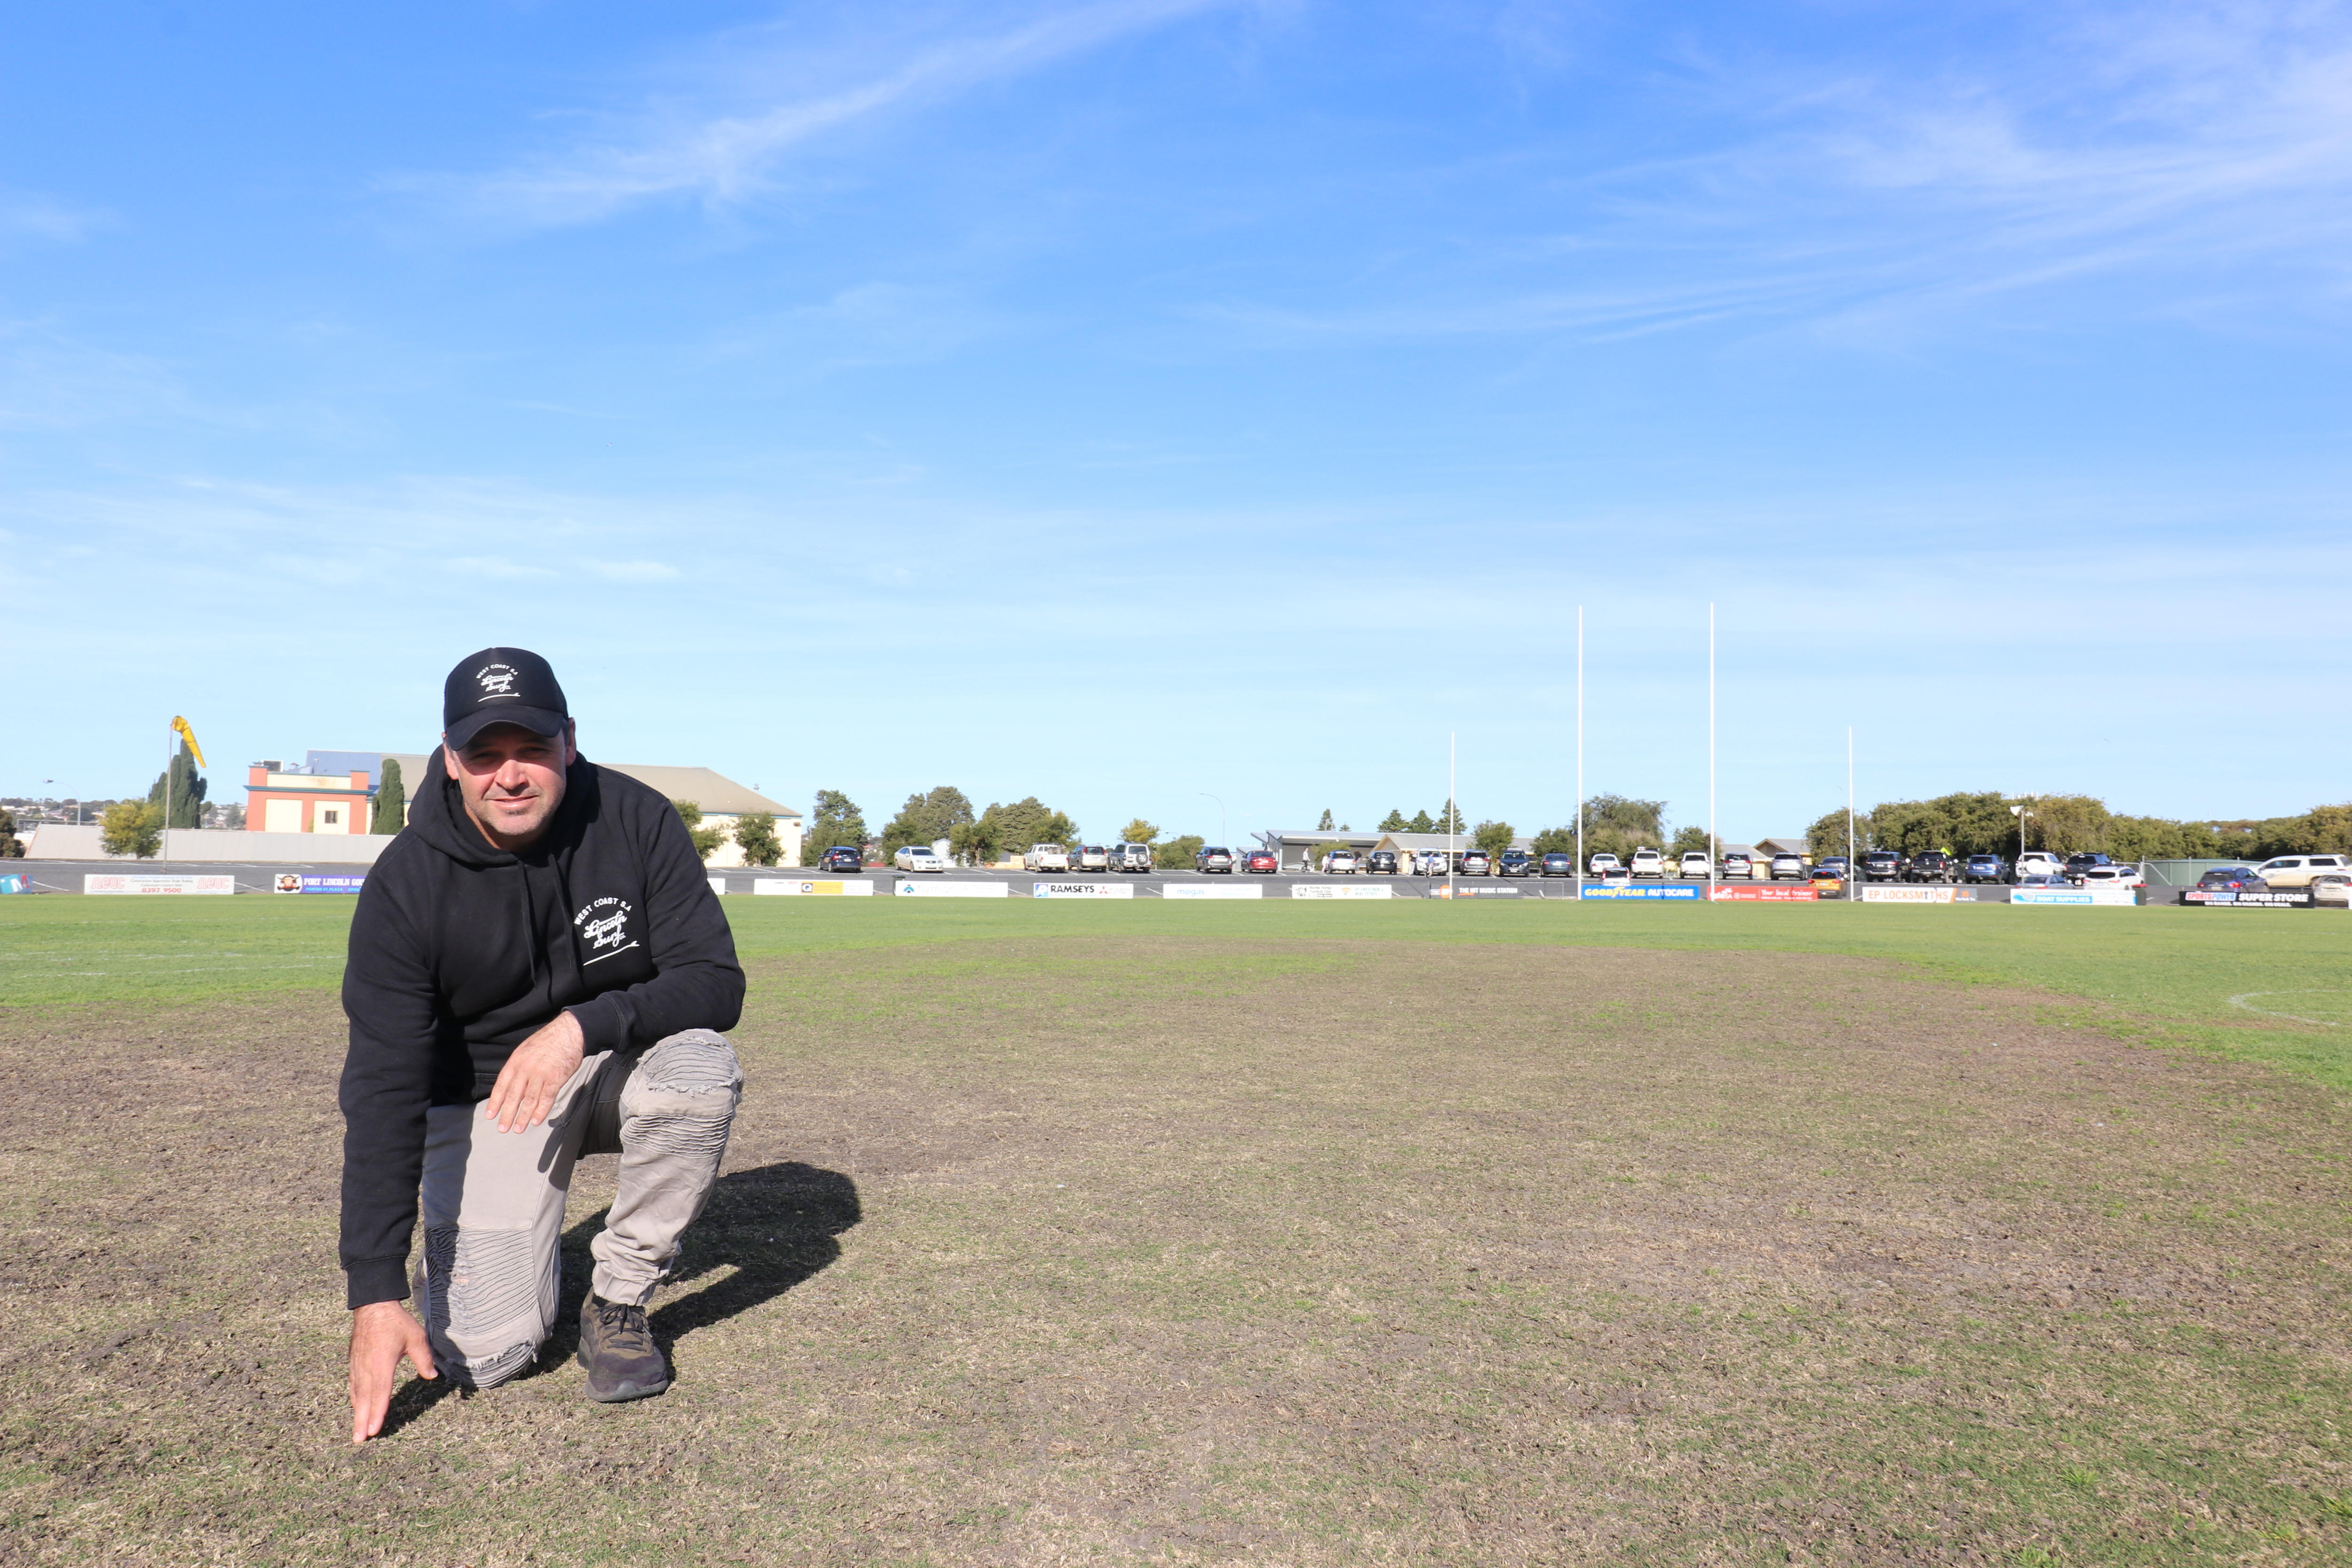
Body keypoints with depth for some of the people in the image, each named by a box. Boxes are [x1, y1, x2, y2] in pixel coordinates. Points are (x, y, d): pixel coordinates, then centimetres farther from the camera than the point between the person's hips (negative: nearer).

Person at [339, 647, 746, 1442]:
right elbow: (383, 1088, -21)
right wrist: (377, 1293, -28)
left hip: (622, 1064, 1)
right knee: (483, 1353, -15)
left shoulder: (636, 821, -18)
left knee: (702, 1068, -34)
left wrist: (584, 1026, -37)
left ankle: (618, 1299, -12)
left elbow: (717, 984, -19)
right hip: (484, 1098, -1)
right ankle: (456, 1255, 23)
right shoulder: (406, 883, -19)